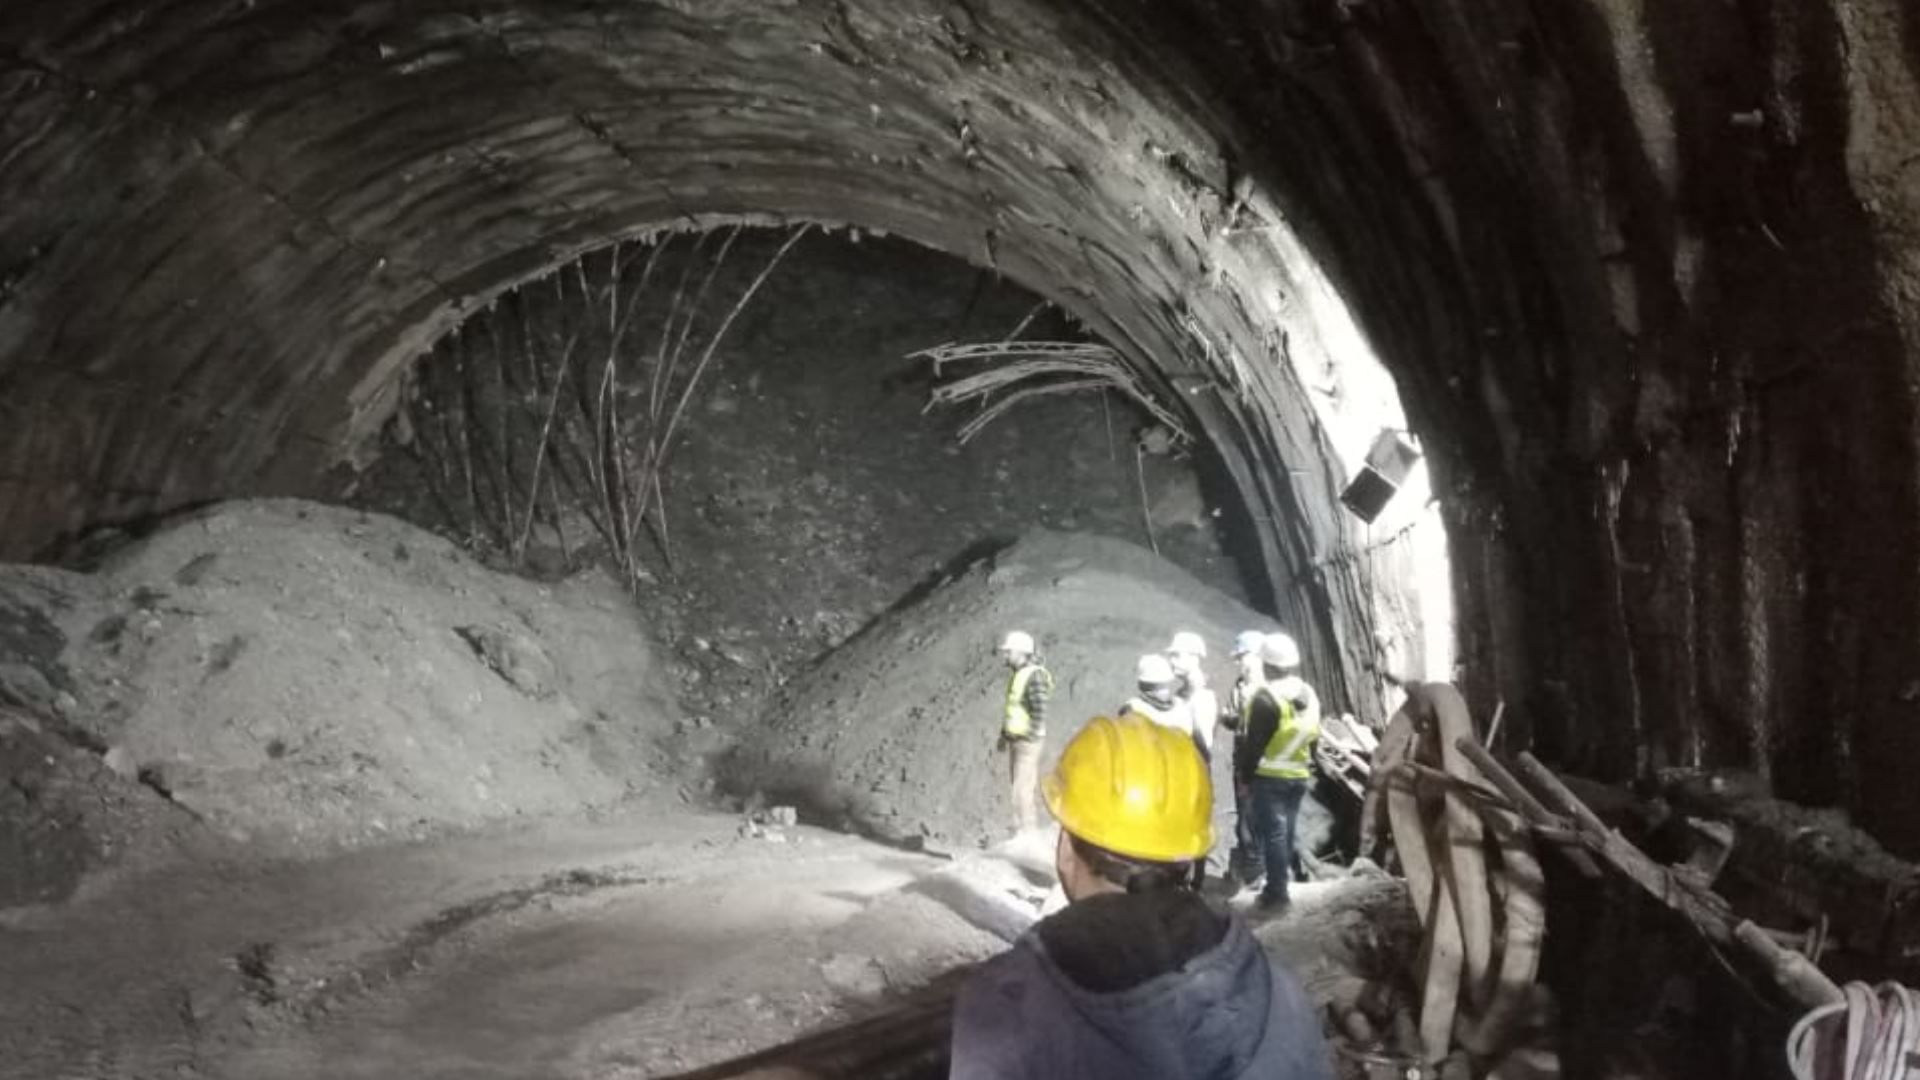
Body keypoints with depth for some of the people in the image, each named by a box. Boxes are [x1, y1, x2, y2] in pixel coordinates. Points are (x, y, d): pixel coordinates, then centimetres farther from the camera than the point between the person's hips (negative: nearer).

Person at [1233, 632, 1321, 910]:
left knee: (1272, 832, -2)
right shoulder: (1309, 695, 8)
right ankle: (1280, 883, 23)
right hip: (1298, 776, 7)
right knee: (1286, 831, 15)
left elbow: (1253, 743, -17)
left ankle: (1277, 890, -1)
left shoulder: (1266, 698, -17)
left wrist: (1244, 775, -8)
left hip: (1268, 777, -7)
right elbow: (1312, 739, 15)